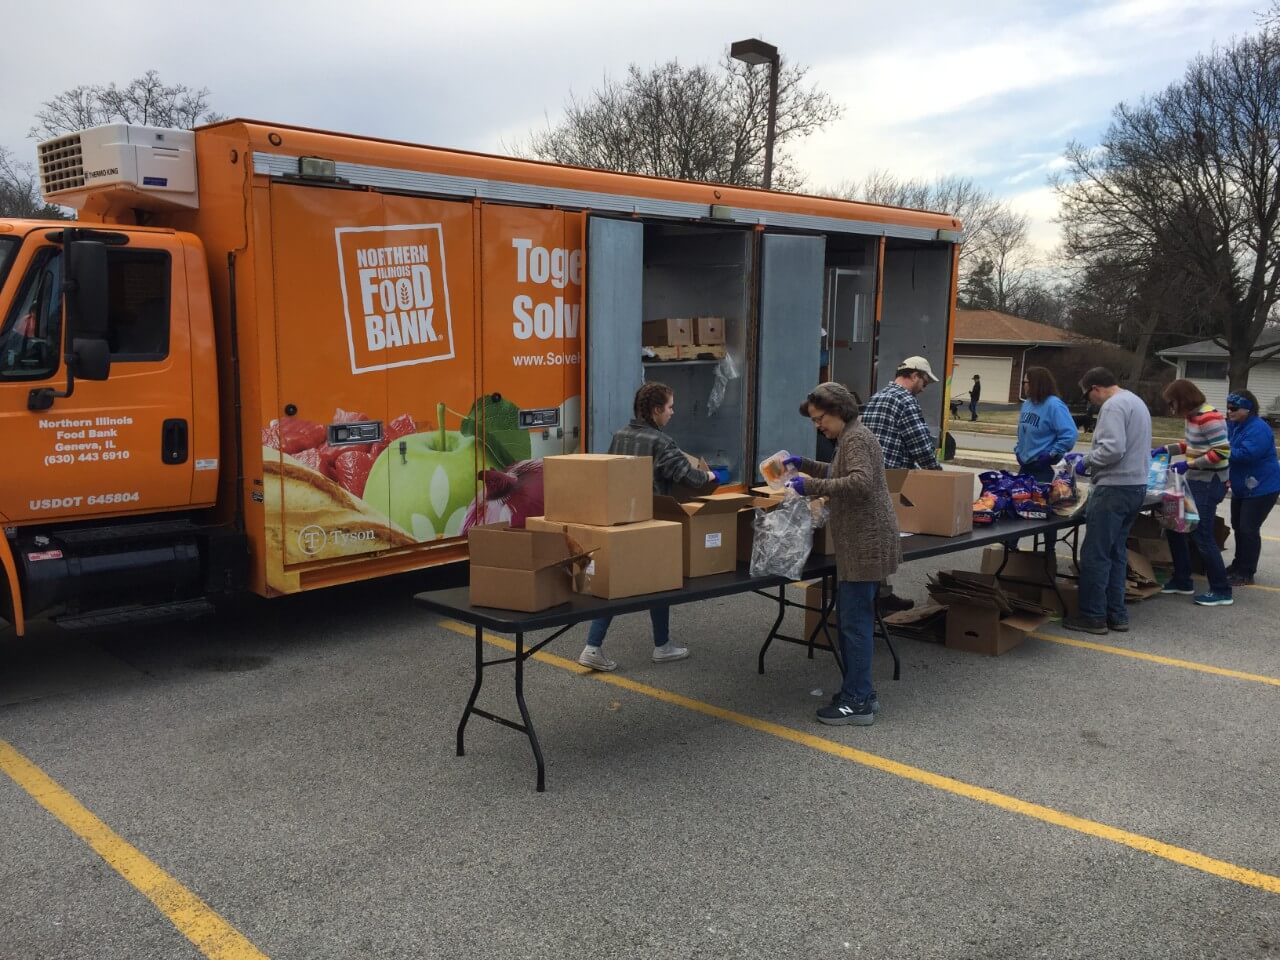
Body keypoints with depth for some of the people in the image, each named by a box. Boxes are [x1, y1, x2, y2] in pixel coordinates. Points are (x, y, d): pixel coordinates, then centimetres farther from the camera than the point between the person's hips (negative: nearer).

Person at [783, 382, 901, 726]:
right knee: (851, 617, 14)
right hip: (860, 543, 11)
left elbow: (860, 482, -29)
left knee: (855, 620, -6)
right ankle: (860, 692, 22)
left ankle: (857, 703, 1)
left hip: (867, 544, -11)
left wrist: (811, 486, -26)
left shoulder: (856, 438, -14)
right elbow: (838, 473, 35)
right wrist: (804, 464, 25)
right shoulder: (849, 437, 17)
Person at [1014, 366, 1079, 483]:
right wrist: (1018, 451, 13)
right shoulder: (1027, 403, 7)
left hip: (1044, 467, -8)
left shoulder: (1054, 405, -17)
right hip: (1025, 465, 8)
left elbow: (1070, 435, -23)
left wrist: (1051, 455, -20)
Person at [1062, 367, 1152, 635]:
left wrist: (1087, 461, -7)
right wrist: (1088, 458, 17)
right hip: (1136, 485, 10)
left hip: (1114, 488, -10)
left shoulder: (1113, 405, -14)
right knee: (1117, 552, 15)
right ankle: (1116, 614, 19)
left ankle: (1093, 616, 1)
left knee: (1095, 554, -4)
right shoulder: (1136, 401, 19)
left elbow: (1112, 449, -24)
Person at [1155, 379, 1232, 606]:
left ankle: (1222, 591, 4)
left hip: (1209, 484, -10)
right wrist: (1165, 449, 12)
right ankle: (1182, 581, 25)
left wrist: (1188, 465, -25)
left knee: (1201, 536, -6)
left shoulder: (1210, 418, -20)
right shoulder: (1192, 416, 8)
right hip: (1194, 481, 10)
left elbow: (1222, 452, -23)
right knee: (1176, 529, 14)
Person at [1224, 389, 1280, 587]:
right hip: (1242, 487, 9)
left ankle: (1246, 573, 1)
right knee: (1238, 526, 17)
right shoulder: (1233, 425, 4)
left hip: (1261, 488, -9)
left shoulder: (1258, 429, -24)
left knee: (1249, 529, -7)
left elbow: (1246, 454, -35)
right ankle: (1238, 565, 31)